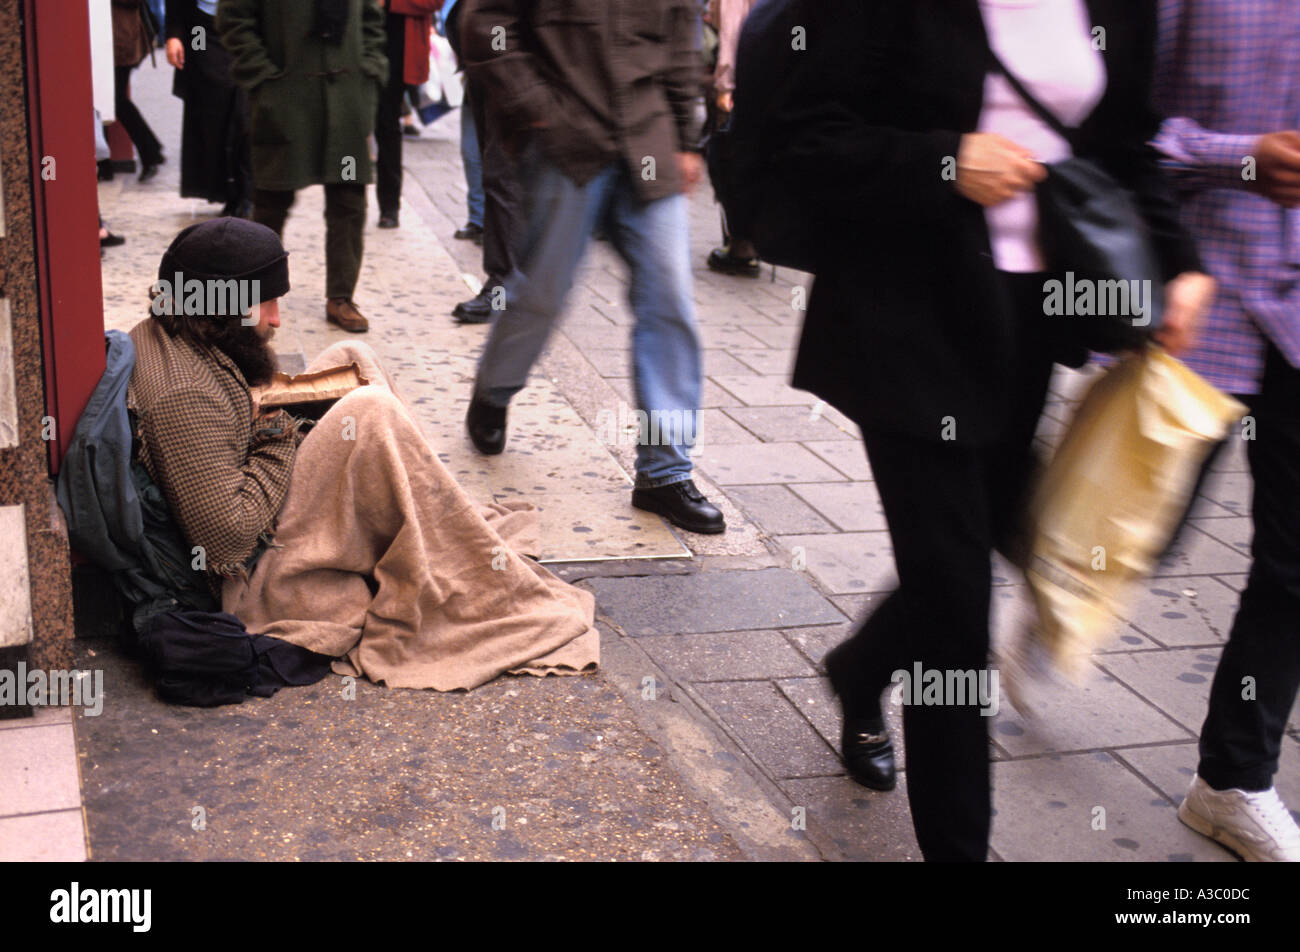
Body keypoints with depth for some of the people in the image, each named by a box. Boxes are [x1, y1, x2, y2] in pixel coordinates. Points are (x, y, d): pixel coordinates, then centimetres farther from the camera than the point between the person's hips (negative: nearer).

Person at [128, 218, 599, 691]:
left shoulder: (160, 336, 3)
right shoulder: (184, 396, -29)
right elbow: (228, 536, -30)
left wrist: (269, 411, -1)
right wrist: (276, 436, -18)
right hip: (252, 583, -11)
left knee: (350, 359, 9)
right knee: (372, 415, -23)